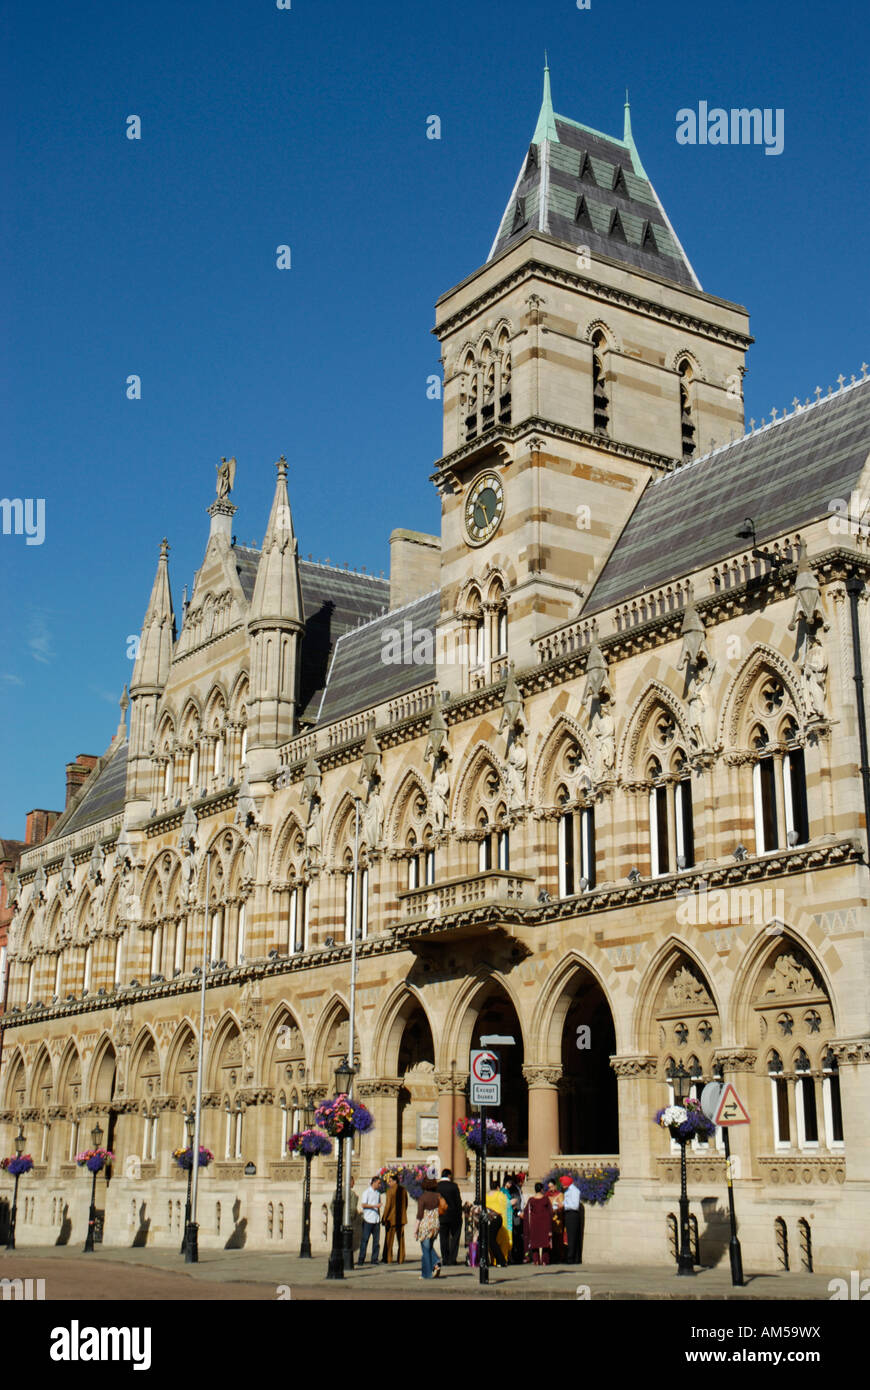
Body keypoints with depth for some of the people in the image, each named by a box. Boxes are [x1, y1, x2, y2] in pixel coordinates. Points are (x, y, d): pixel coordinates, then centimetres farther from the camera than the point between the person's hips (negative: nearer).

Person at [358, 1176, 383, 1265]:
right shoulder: (367, 1192, -4)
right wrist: (374, 1206, -20)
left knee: (376, 1240, 3)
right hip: (368, 1220, -6)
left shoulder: (378, 1192, 16)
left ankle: (374, 1259, 7)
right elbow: (363, 1205, -11)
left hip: (376, 1220, 6)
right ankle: (361, 1259, -1)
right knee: (364, 1239, -5)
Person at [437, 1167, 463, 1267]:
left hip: (441, 1216, 2)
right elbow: (458, 1201, -7)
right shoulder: (453, 1186, -9)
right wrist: (459, 1214, 3)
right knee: (454, 1237, 8)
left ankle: (445, 1259, 6)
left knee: (444, 1238, 9)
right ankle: (452, 1259, 2)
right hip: (454, 1216, -2)